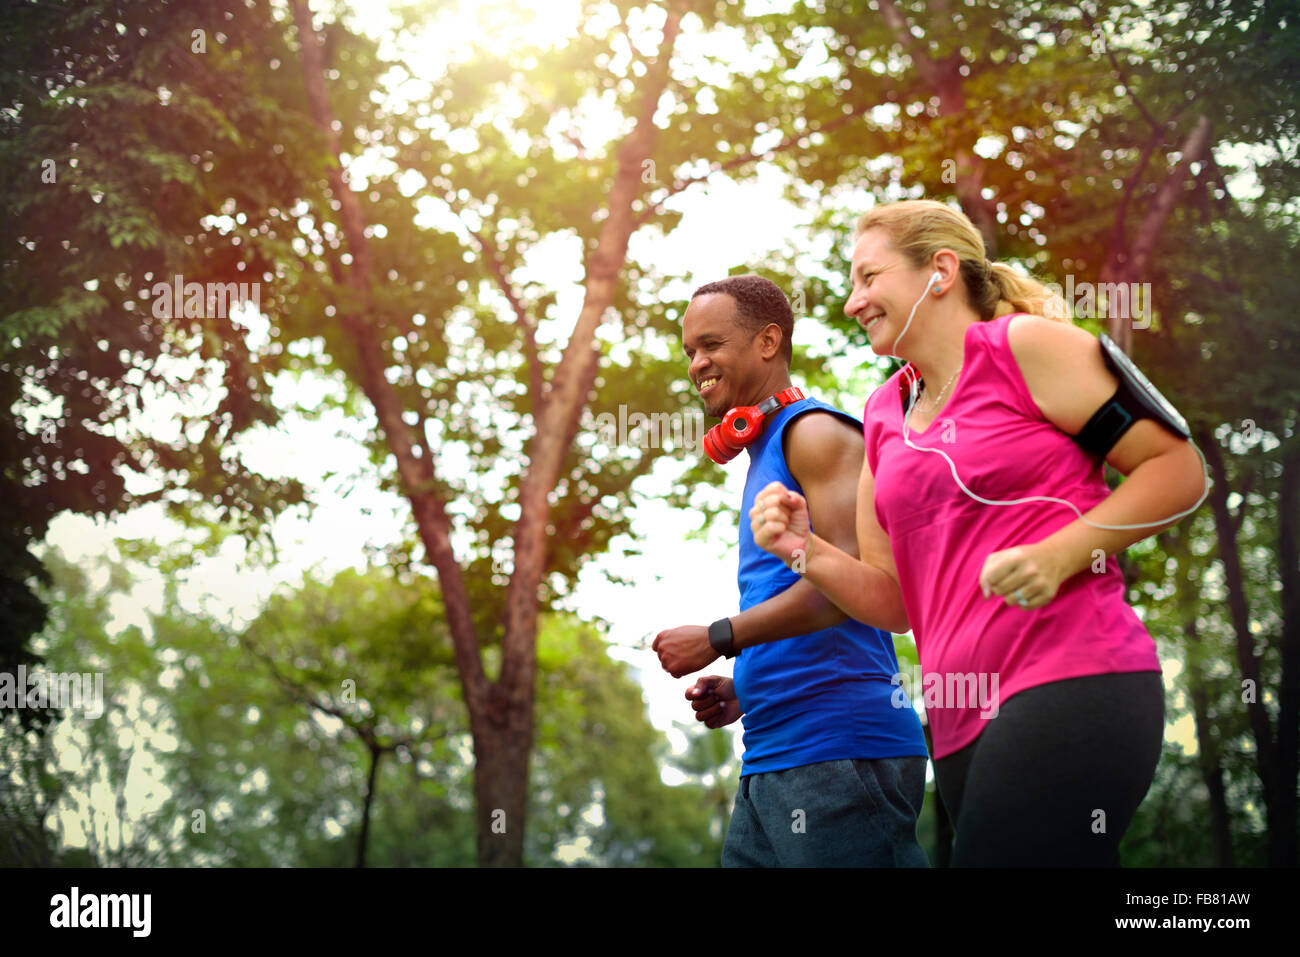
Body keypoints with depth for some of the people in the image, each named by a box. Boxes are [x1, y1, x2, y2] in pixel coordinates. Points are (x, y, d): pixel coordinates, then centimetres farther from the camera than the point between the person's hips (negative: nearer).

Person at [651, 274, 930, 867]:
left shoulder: (817, 433, -3)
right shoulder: (764, 458, 26)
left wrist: (718, 639, -11)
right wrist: (743, 691, 11)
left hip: (837, 751, -9)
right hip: (770, 762, 9)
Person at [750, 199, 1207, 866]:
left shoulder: (1023, 345, 1)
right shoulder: (882, 416, 20)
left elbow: (1178, 469, -3)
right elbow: (892, 597, 21)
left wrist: (1059, 553, -15)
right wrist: (805, 550, 4)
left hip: (1068, 686, -7)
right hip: (963, 726, 7)